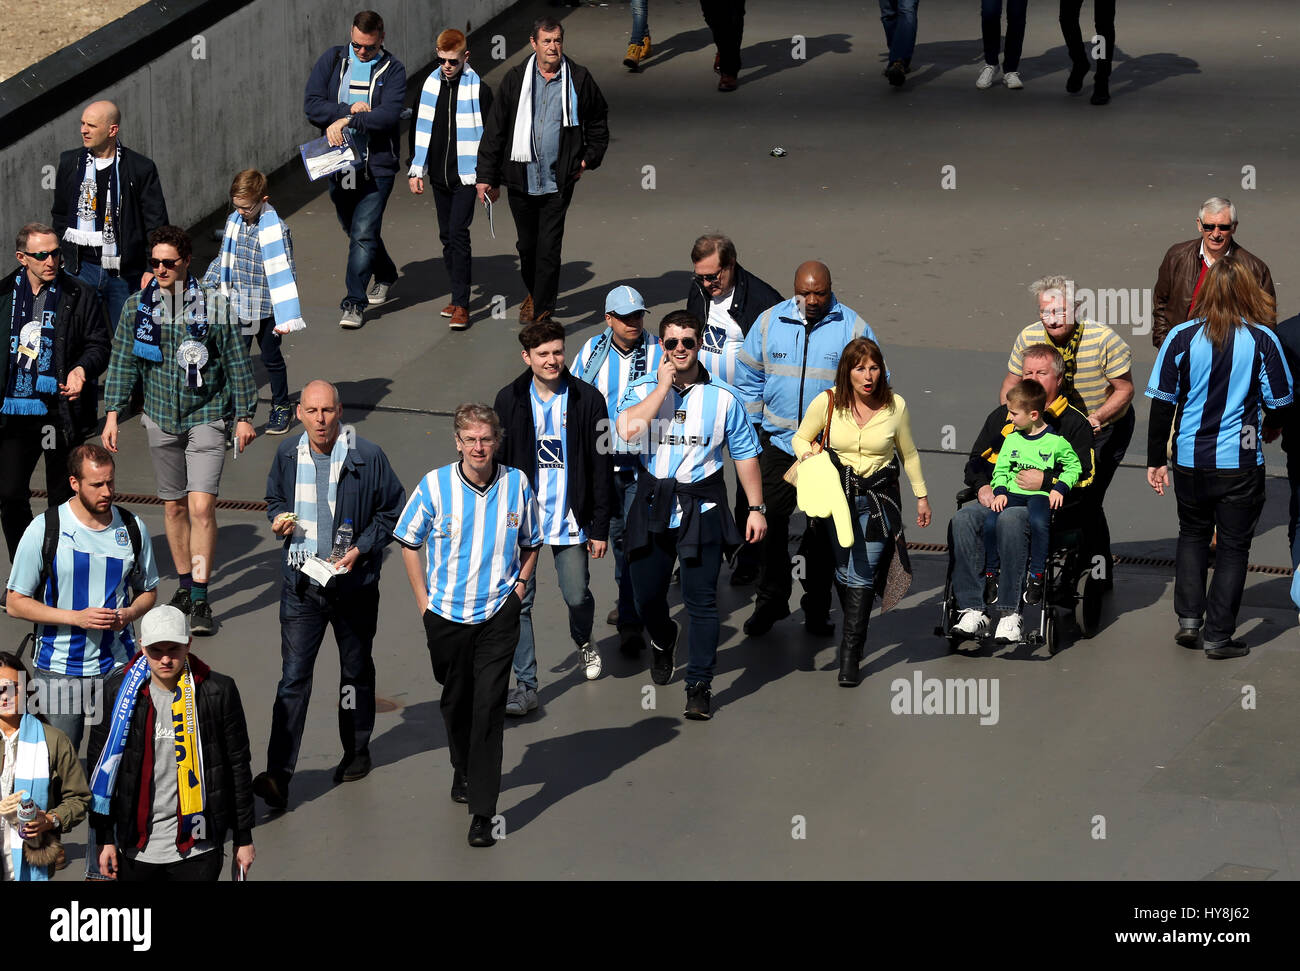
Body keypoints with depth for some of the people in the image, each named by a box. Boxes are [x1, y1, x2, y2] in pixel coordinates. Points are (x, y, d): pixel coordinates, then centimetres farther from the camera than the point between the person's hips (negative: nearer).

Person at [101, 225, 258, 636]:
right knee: (173, 506, 12)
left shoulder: (214, 306, -7)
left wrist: (244, 416, 2)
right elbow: (122, 363, 7)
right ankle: (185, 585, 27)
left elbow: (238, 363, 0)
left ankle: (201, 601, -10)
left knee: (201, 506, -12)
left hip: (206, 417, -3)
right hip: (161, 417, 3)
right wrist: (112, 413, 1)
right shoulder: (137, 308, 0)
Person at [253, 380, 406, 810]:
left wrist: (361, 549, -13)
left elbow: (393, 511, -1)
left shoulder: (367, 457, -10)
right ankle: (278, 775, -10)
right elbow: (275, 499, 19)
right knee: (293, 677, -7)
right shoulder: (288, 456, 0)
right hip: (302, 582, 1)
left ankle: (356, 752, 37)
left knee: (356, 670, 16)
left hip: (354, 583, -1)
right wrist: (279, 519, -4)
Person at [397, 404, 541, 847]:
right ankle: (462, 771, 46)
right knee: (455, 699, 17)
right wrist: (423, 601, 1)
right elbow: (410, 543, 5)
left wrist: (520, 585, 2)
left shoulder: (517, 485, -3)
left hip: (499, 614, -1)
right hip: (446, 612, 1)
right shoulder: (435, 485, -7)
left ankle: (482, 812, -9)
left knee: (489, 706, -9)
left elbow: (530, 543, 14)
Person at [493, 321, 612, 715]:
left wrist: (600, 527, -1)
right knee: (518, 601, -2)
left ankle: (584, 642, 39)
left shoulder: (587, 400, -3)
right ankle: (525, 686, 4)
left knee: (577, 596, 5)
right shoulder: (509, 400, 1)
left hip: (569, 519, -1)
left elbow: (601, 467, 0)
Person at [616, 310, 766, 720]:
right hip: (652, 506, 2)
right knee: (646, 595, 12)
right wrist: (663, 386, -17)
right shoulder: (643, 390, 1)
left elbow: (745, 453, 7)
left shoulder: (723, 397, 1)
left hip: (701, 509, -2)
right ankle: (664, 640, 45)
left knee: (701, 600, -5)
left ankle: (699, 684, 5)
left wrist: (756, 508, 3)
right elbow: (628, 429, -20)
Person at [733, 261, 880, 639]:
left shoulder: (853, 329, -3)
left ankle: (818, 608, 16)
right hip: (778, 441, 2)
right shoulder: (769, 322, 3)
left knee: (823, 530, 5)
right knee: (769, 522, 0)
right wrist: (752, 425, 7)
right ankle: (771, 601, 15)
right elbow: (748, 377, 12)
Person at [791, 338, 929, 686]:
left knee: (862, 575, -10)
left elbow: (909, 453, 14)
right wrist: (807, 455, -11)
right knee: (843, 571, 0)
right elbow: (801, 438, 11)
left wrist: (921, 495, 21)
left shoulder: (895, 406, -2)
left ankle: (850, 656, -9)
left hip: (878, 497, -1)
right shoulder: (827, 403, -4)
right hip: (836, 493, 1)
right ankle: (855, 628, 26)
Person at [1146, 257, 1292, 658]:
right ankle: (1218, 636, 9)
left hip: (1190, 460, 2)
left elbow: (1161, 403, -3)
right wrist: (1269, 429, 22)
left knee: (1192, 535, 22)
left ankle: (1189, 619, 14)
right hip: (1240, 461, -2)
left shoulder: (1181, 338, -6)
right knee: (1233, 546, 9)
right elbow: (1281, 402, -1)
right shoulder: (1263, 340, -9)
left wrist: (1156, 459, 7)